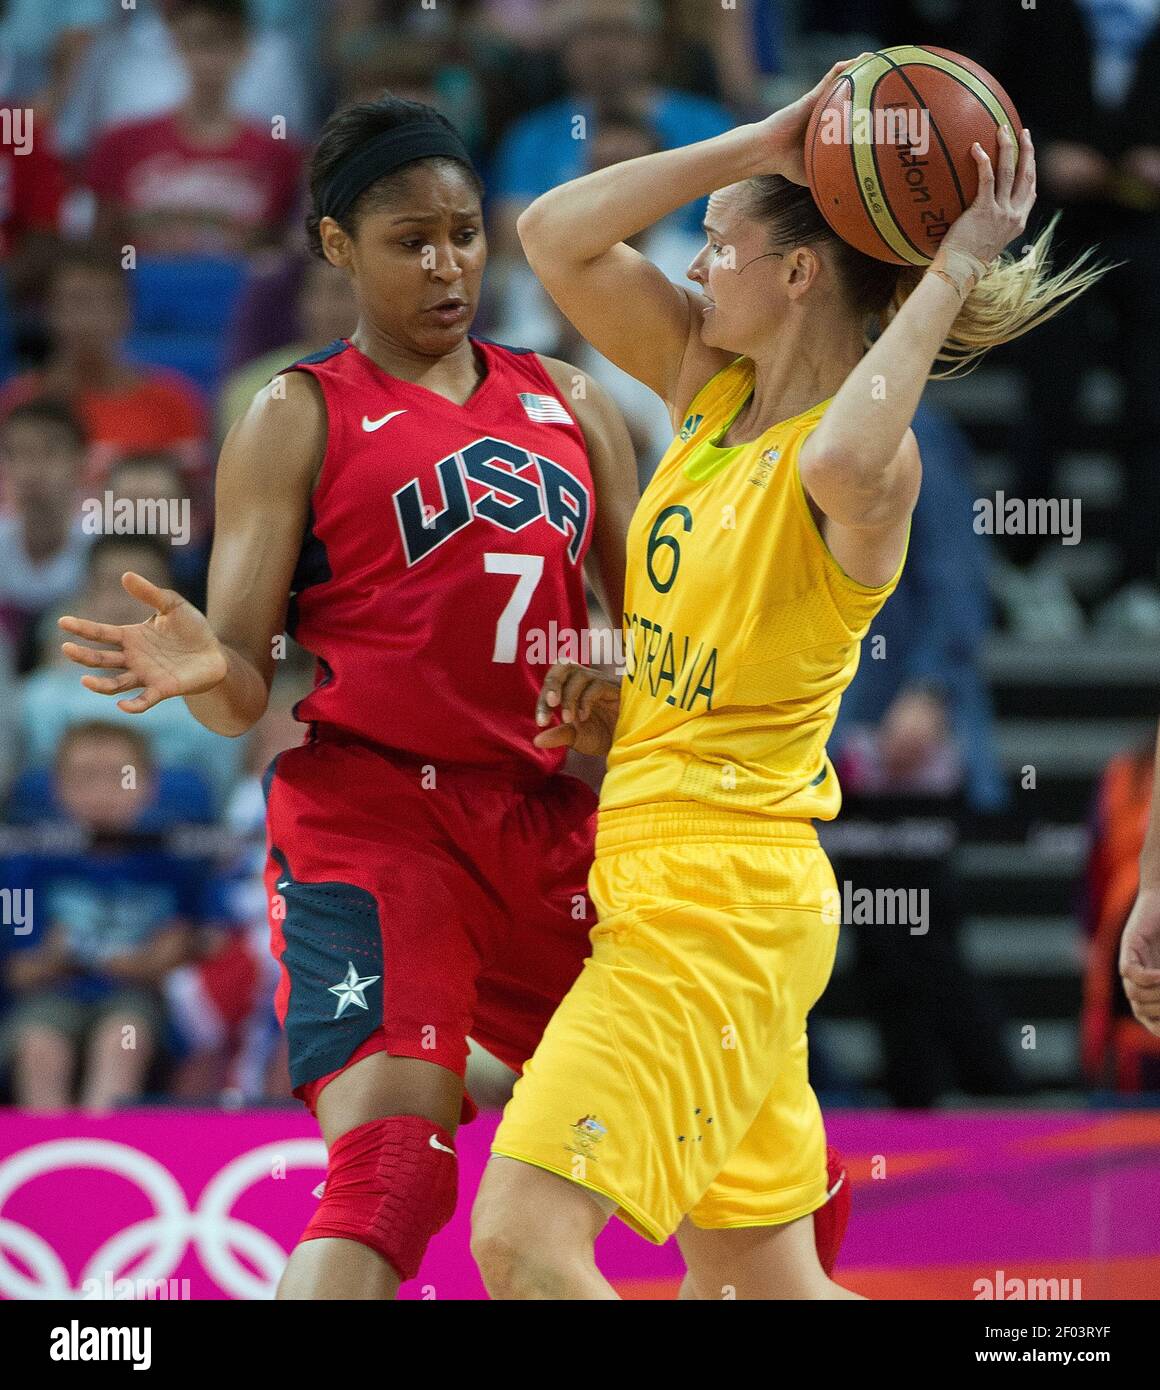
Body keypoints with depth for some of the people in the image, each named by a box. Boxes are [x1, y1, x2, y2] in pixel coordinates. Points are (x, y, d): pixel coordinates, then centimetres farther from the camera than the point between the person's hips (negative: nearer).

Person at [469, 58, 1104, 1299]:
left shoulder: (868, 461, -16)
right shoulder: (712, 388, 9)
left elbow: (844, 464, -42)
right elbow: (555, 238, 6)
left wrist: (948, 274, -31)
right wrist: (758, 144, -2)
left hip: (723, 901, -9)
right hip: (652, 875, 9)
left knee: (525, 1240, -18)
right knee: (763, 1284, 13)